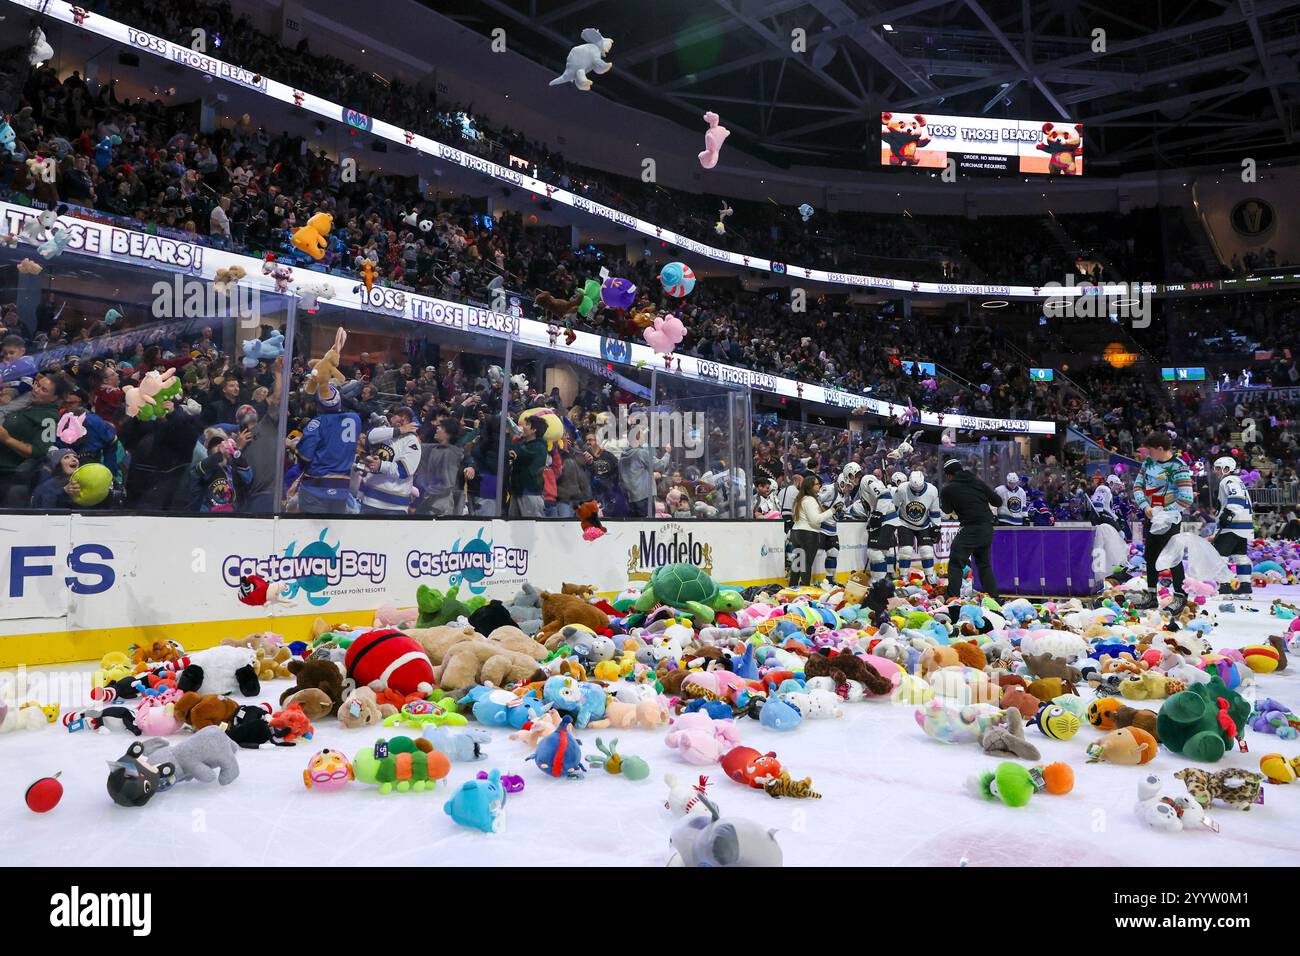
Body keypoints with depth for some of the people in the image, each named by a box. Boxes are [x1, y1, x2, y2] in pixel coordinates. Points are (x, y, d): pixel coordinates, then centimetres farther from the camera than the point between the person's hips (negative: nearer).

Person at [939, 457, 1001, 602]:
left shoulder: (948, 489, -3)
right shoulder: (977, 482, 8)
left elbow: (947, 510, 12)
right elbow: (998, 501, 9)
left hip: (969, 529, -5)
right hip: (987, 528, 5)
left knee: (956, 564, -1)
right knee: (984, 564, 18)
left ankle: (952, 597, -10)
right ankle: (994, 596, 16)